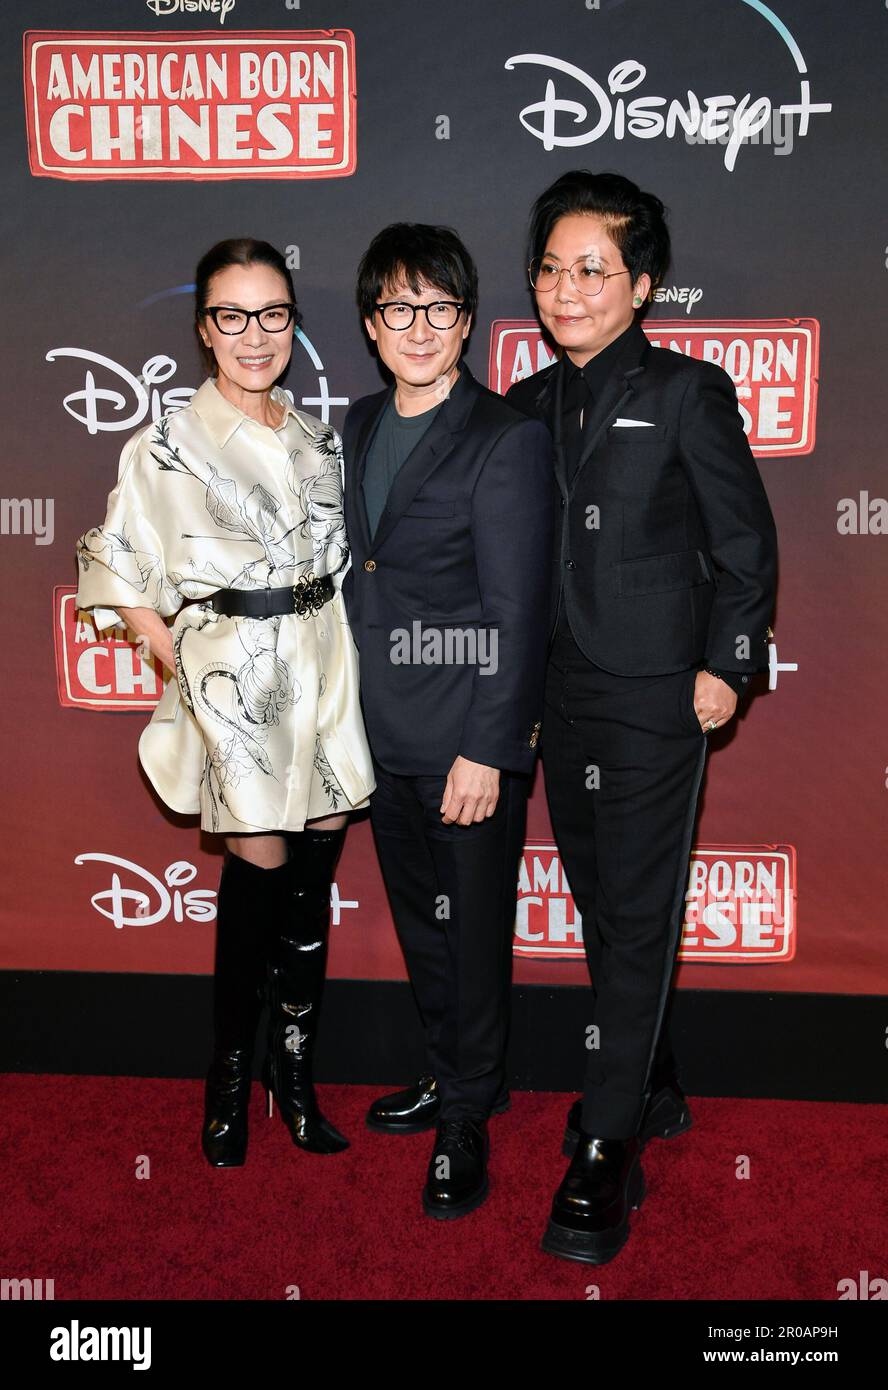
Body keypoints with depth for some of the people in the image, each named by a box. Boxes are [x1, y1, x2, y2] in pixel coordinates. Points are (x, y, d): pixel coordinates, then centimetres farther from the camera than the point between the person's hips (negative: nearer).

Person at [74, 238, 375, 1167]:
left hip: (328, 665, 4)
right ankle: (229, 1078, 19)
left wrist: (329, 652, 6)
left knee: (315, 871, 6)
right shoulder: (166, 447, -4)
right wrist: (188, 669, -5)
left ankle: (295, 1070, 23)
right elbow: (122, 579, 0)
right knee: (260, 868, -2)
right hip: (234, 674, -4)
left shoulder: (320, 439, 10)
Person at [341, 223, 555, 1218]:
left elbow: (515, 615, -16)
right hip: (384, 735, 7)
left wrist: (486, 751, -18)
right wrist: (351, 711, 13)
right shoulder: (359, 427, 9)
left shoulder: (508, 439, -13)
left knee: (473, 933, 7)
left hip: (470, 740, -7)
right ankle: (452, 1073, 41)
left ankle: (467, 1119, 26)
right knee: (417, 920, 20)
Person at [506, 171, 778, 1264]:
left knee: (637, 916, -2)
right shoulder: (529, 406, 10)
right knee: (600, 907, 15)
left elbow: (745, 542, -2)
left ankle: (604, 1152, 7)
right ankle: (652, 1090, 33)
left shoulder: (687, 393, -4)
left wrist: (726, 664, -8)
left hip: (655, 696, -6)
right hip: (560, 696, 6)